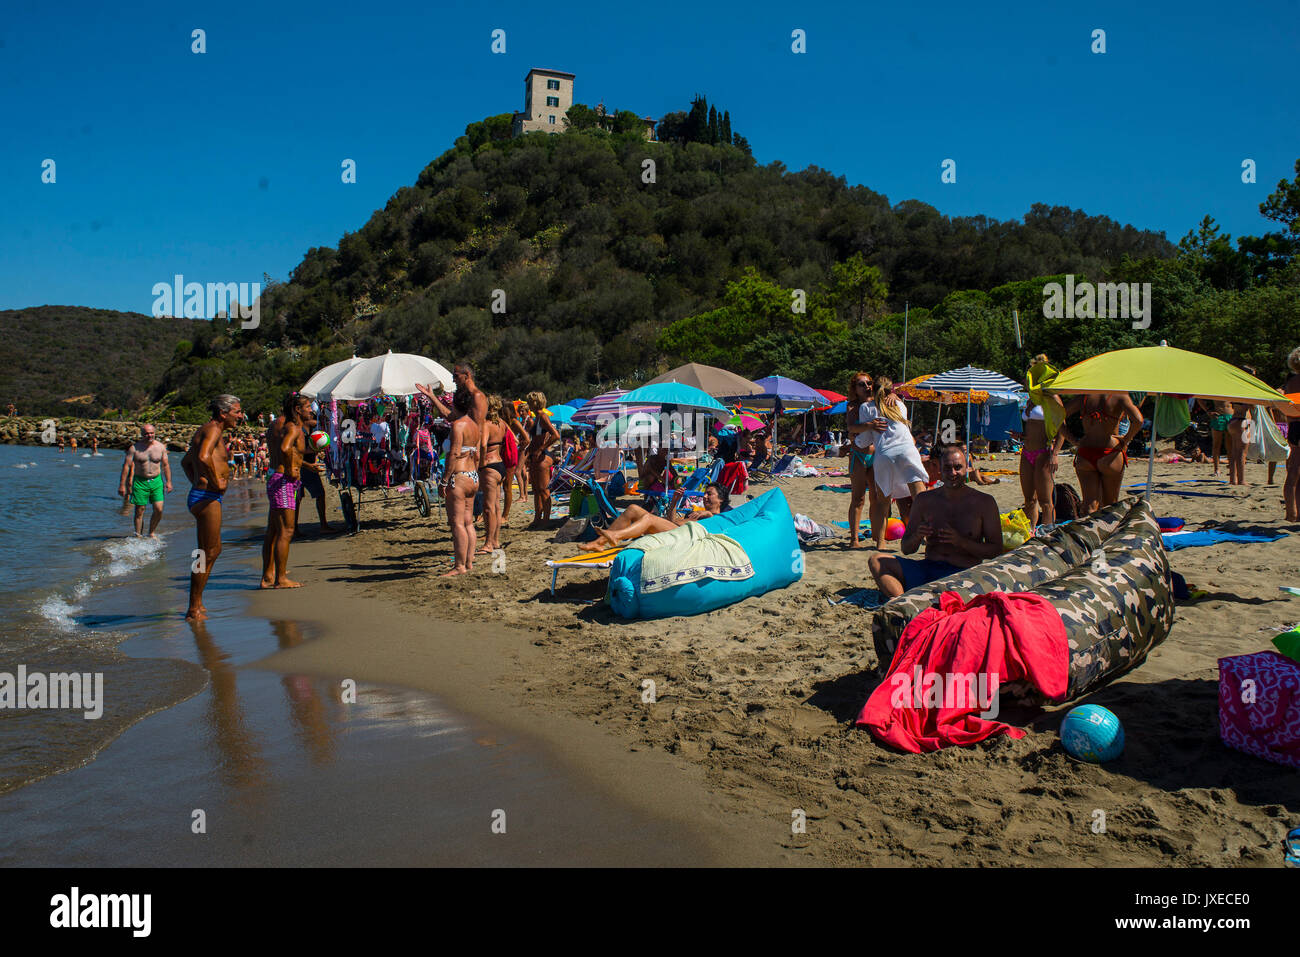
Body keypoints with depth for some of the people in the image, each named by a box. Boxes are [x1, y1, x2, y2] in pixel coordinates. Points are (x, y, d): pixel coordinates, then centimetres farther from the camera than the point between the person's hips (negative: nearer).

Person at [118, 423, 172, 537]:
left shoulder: (160, 447, 4)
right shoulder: (134, 447, -4)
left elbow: (166, 465, 10)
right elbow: (126, 466, -3)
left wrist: (168, 481, 5)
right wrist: (122, 484, -5)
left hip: (156, 481, 2)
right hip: (140, 481, -2)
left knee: (159, 510, -5)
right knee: (139, 511, 0)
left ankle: (151, 533, 14)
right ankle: (138, 535, 10)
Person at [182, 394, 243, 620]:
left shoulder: (208, 430, 20)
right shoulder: (213, 429, -12)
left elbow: (186, 461, 32)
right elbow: (204, 457, -32)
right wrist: (216, 482, -21)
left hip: (201, 495, 11)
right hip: (207, 497, -11)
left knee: (213, 550, 18)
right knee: (208, 553, -5)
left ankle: (197, 605, 26)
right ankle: (194, 610, 1)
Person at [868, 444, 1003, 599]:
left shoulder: (985, 502, 4)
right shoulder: (924, 500, 11)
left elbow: (996, 550, 2)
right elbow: (906, 549, 14)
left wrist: (961, 541, -13)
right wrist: (917, 537, -10)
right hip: (927, 568, 4)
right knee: (876, 561, -17)